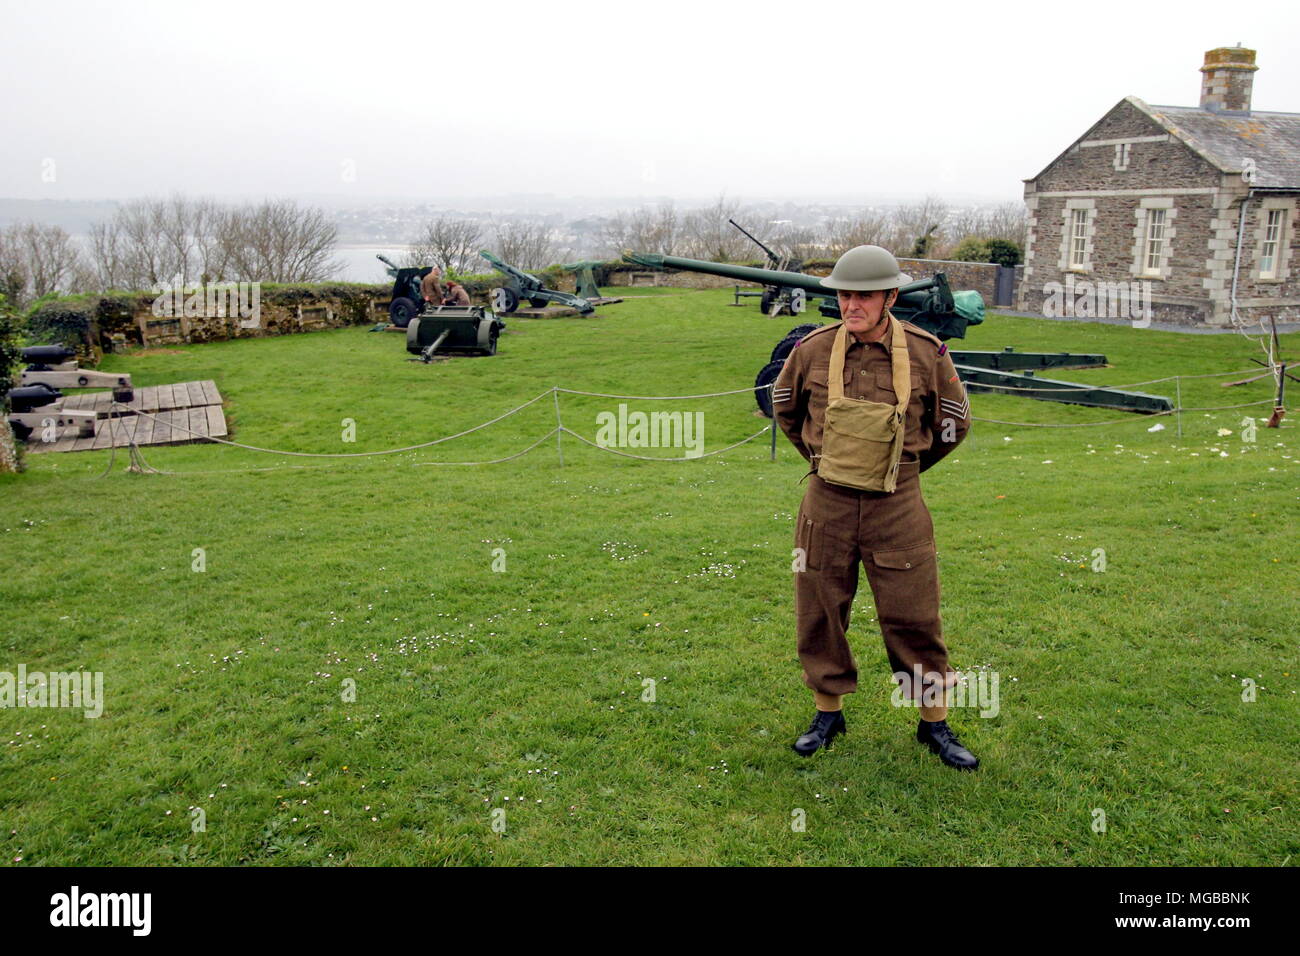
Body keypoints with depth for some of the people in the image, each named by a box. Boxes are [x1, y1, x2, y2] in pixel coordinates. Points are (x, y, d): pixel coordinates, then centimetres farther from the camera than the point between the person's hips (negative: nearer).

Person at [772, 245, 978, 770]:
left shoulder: (926, 353, -6)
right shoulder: (813, 350, -4)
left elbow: (955, 420, 11)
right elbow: (784, 408, 16)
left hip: (897, 505, -1)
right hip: (827, 503, 1)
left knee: (914, 617, 3)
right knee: (819, 613, 9)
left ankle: (935, 723, 20)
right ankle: (827, 713, 28)